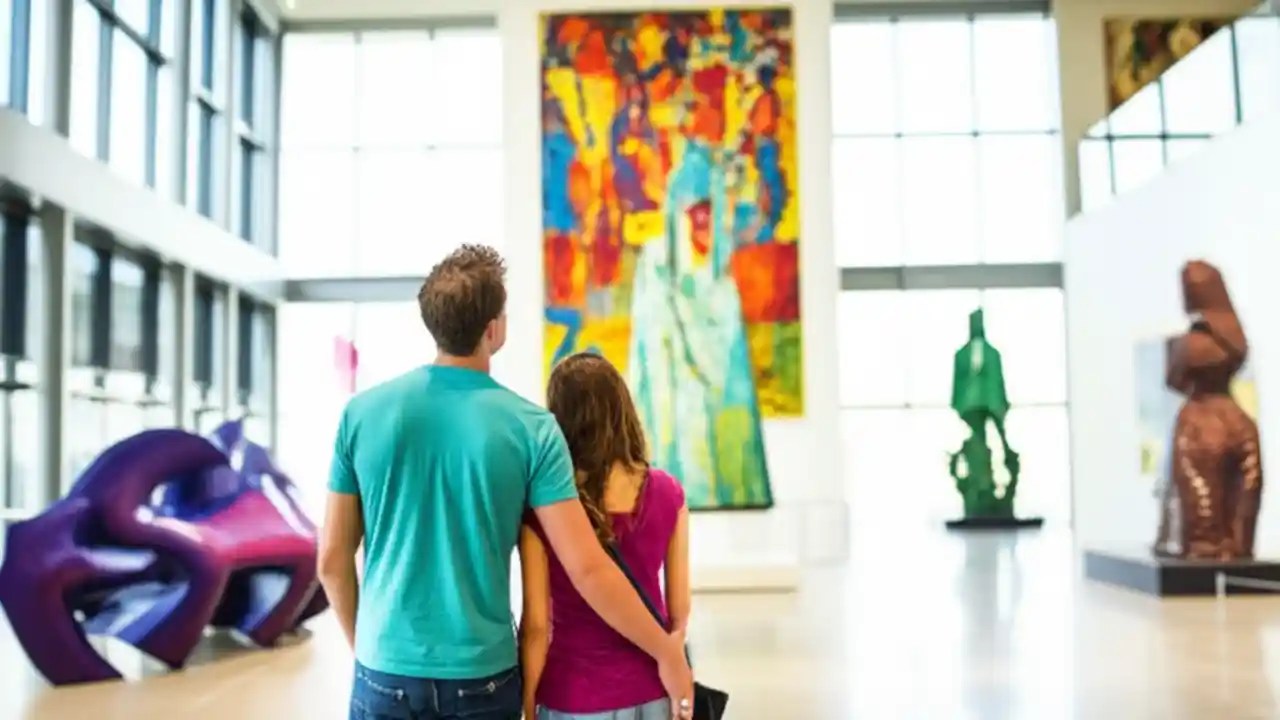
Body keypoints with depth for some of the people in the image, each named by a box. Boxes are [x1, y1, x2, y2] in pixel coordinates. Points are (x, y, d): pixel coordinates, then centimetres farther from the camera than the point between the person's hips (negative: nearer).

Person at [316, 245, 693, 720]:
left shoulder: (362, 413, -5)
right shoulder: (529, 427, -11)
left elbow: (332, 559, 1)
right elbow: (587, 568, -13)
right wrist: (665, 650, -2)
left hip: (386, 673, 1)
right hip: (481, 677, -1)